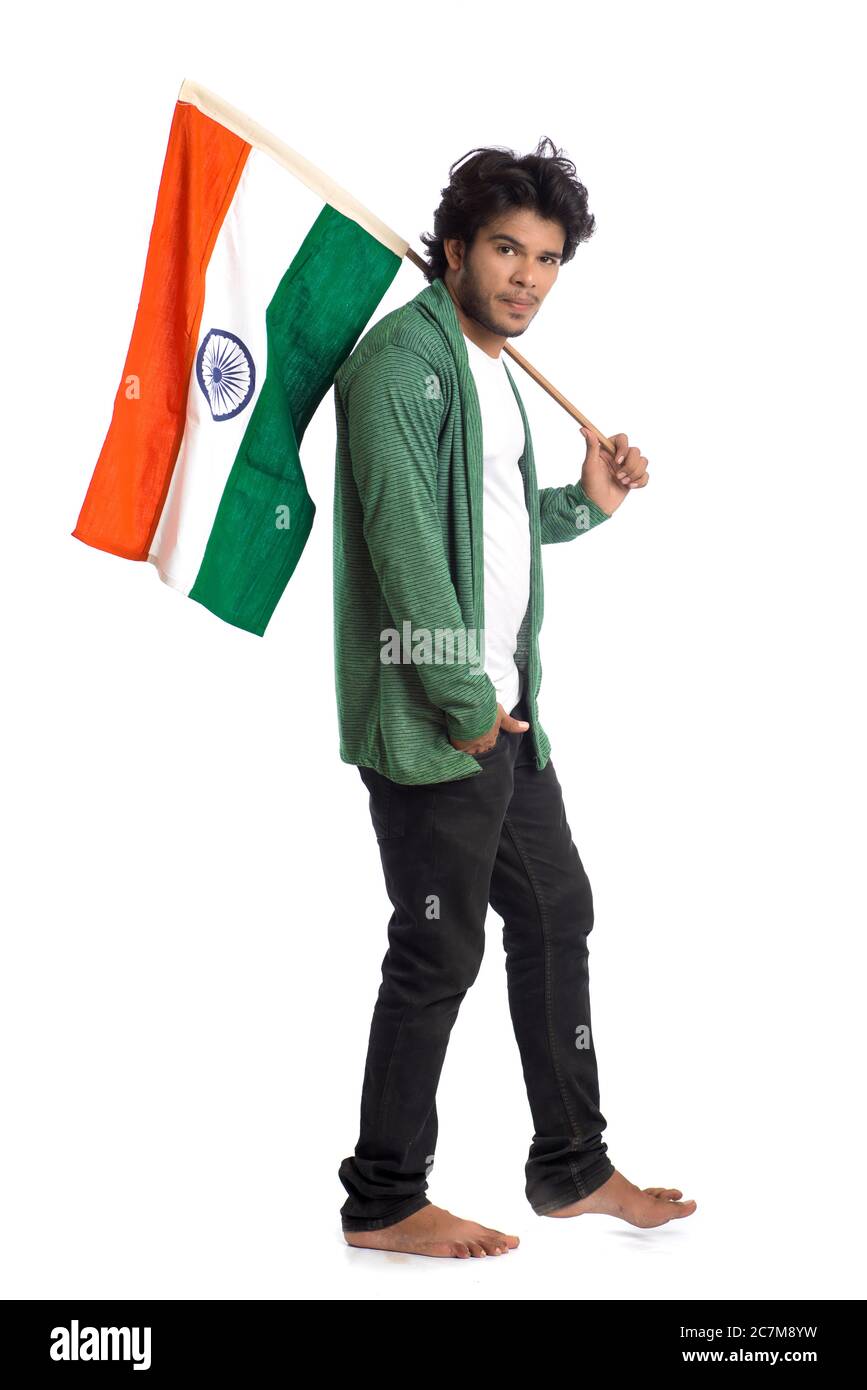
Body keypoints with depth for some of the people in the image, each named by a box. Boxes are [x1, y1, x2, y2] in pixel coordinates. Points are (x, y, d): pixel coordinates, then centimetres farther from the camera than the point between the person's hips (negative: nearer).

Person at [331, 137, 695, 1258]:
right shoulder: (404, 354, -13)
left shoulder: (492, 367, 17)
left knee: (556, 911, 15)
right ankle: (383, 1201, 15)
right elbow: (404, 537, -21)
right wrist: (465, 702, -19)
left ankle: (571, 1168, 29)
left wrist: (584, 504, 14)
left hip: (504, 710, 10)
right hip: (431, 719, -10)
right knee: (438, 953, -2)